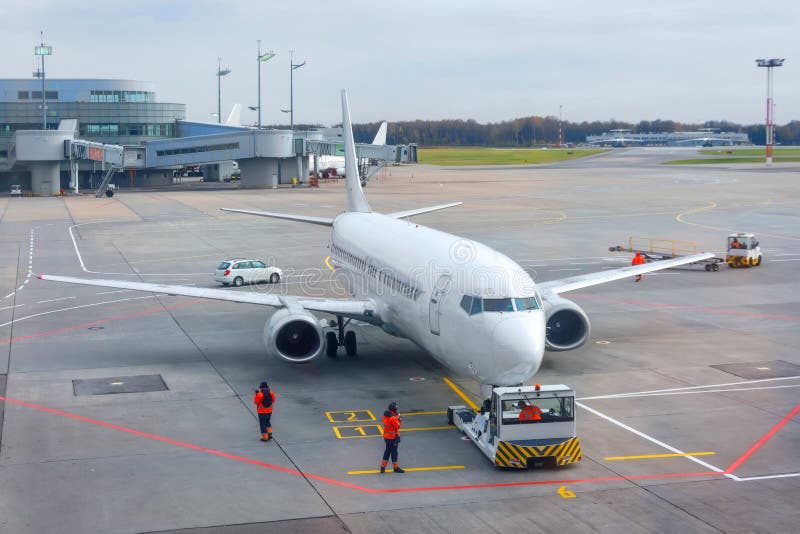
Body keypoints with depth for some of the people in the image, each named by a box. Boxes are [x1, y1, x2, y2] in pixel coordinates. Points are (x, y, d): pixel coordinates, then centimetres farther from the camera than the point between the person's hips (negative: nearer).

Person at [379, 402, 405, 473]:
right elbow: (398, 426, -16)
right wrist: (398, 418, -6)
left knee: (387, 451, 18)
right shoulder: (393, 418, -26)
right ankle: (396, 467, 17)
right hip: (393, 438, -8)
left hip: (386, 436, 8)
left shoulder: (385, 415, -1)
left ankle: (383, 466, 20)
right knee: (394, 452, 5)